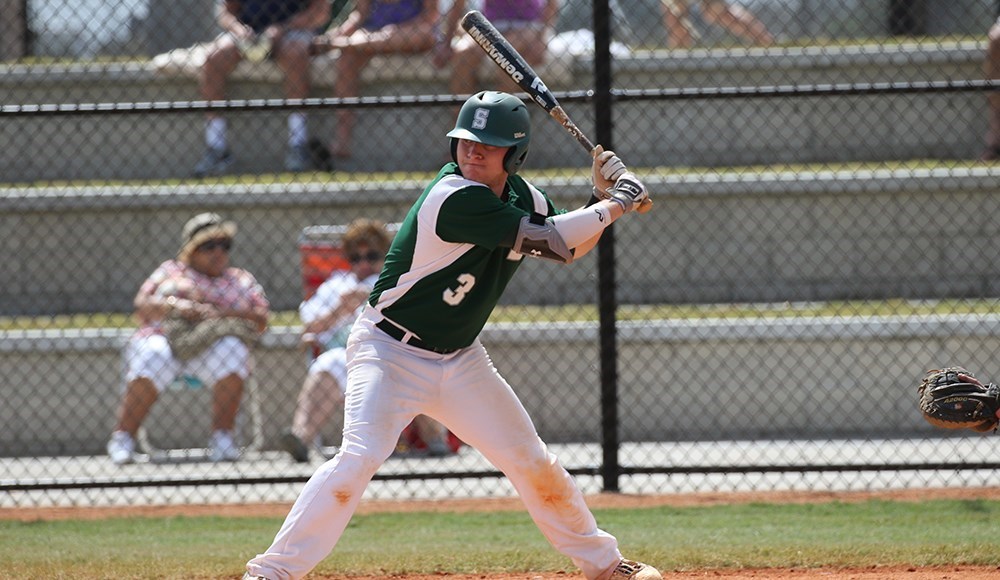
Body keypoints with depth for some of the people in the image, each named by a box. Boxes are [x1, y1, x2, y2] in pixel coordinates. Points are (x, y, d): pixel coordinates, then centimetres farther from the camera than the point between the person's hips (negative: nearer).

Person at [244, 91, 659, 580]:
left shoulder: (520, 194, 0)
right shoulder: (456, 198, -25)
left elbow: (567, 250, 15)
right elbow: (554, 241, -25)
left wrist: (601, 199, -1)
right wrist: (616, 204, -13)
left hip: (460, 359, 8)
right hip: (391, 352, -8)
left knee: (533, 463, 10)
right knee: (358, 457, -26)